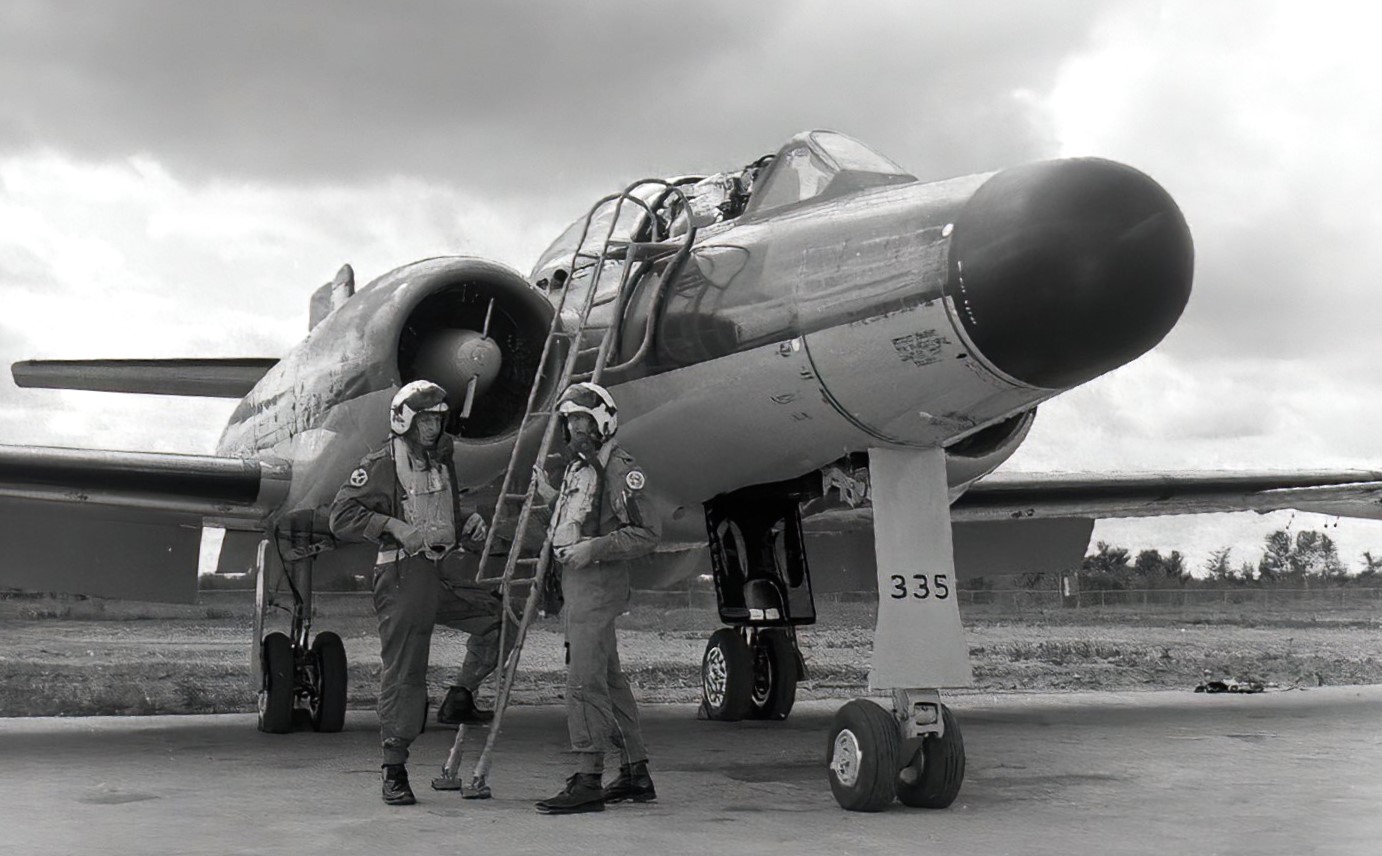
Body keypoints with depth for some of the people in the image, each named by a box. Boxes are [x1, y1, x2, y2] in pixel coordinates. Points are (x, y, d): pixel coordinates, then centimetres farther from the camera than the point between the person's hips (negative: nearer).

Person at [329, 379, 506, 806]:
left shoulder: (442, 462, 15)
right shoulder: (383, 463, -7)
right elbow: (342, 515, -11)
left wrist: (470, 522, 12)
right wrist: (394, 525, -21)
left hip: (445, 575, 7)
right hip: (403, 579, -7)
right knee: (403, 674, -4)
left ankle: (459, 699, 11)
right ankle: (394, 773, 3)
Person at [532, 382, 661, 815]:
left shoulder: (619, 468, -12)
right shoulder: (579, 466, 18)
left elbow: (646, 532, -16)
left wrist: (594, 549, -23)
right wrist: (551, 496, 15)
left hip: (599, 581, -10)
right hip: (575, 581, 10)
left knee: (585, 679, -12)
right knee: (608, 678, 13)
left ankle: (588, 781, -10)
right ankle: (636, 775, 20)